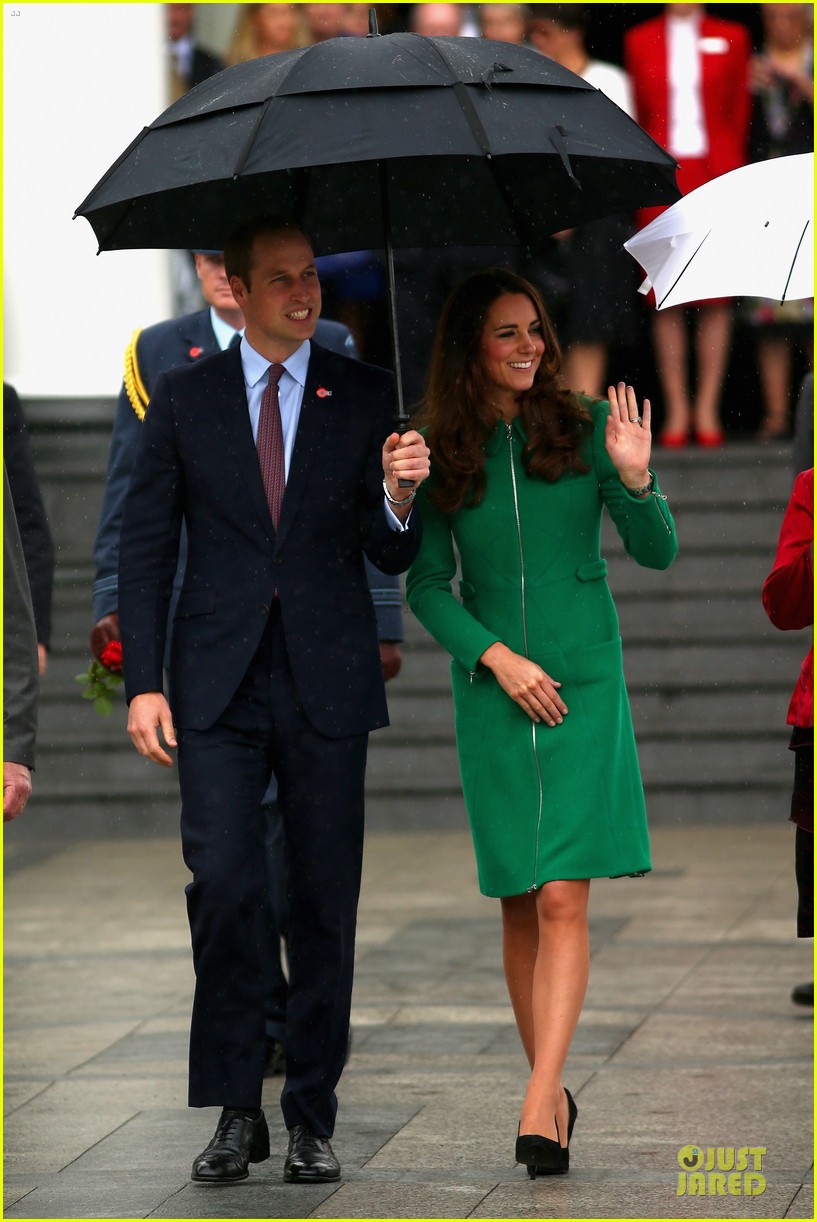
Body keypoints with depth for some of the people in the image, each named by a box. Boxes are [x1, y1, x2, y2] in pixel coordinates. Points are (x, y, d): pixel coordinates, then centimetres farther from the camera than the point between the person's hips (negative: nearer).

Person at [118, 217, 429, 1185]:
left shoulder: (365, 396, 5)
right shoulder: (185, 397, 5)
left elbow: (391, 558, 5)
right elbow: (145, 546, 6)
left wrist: (398, 498, -18)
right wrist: (143, 684, -2)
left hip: (326, 679, 1)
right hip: (219, 685, -1)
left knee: (325, 902, 2)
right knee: (222, 884, -11)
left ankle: (312, 1117, 10)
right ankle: (234, 1110, -1)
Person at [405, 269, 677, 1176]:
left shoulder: (585, 426, -1)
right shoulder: (442, 455, 2)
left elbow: (658, 554, 1)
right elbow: (427, 586, 5)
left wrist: (634, 478, -18)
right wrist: (497, 656, -10)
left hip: (585, 685, -2)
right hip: (492, 690, 2)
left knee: (562, 900, -12)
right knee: (519, 907, 6)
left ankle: (537, 1108, -17)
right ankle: (554, 1089, 19)